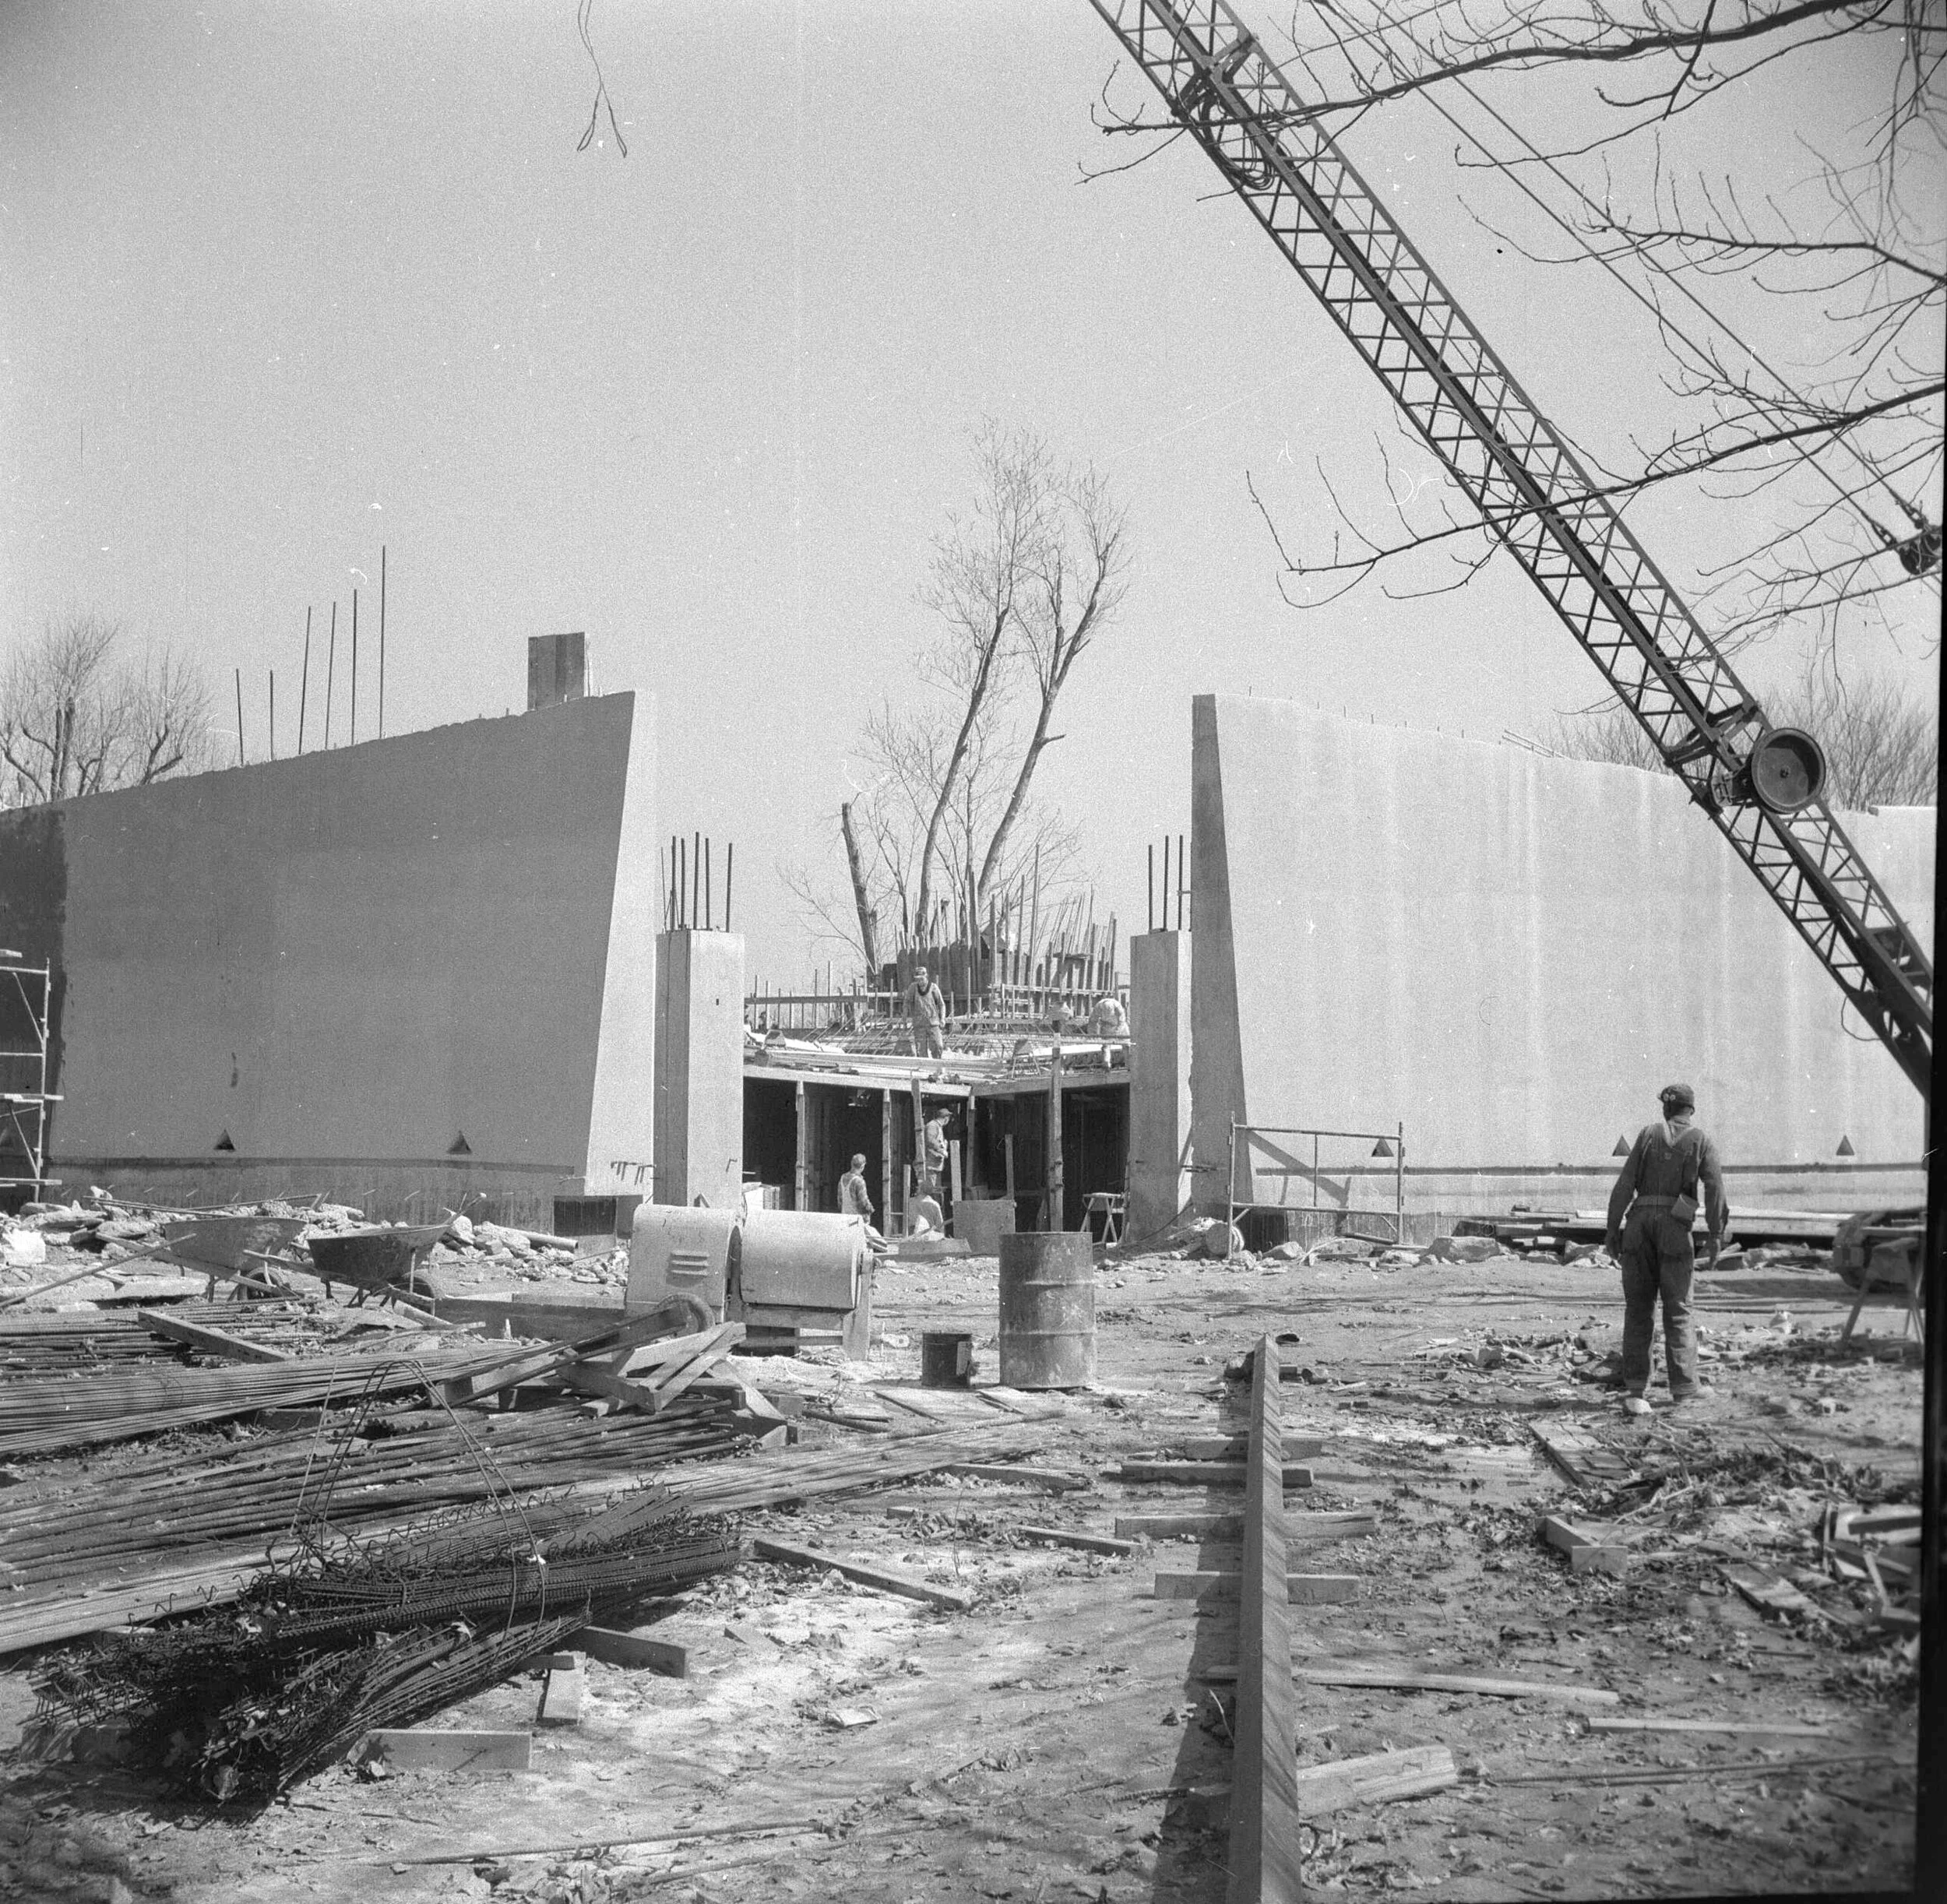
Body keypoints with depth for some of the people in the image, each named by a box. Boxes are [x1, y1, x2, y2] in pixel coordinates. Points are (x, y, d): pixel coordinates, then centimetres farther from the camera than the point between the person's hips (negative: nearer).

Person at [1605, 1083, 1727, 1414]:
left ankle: (1634, 1390, -3)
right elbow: (1715, 1190, -6)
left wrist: (1613, 1229, 3)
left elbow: (1625, 1183, 2)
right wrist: (1716, 1238, -7)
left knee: (1638, 1309, 7)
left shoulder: (1648, 1134, 10)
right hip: (1674, 1227, -1)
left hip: (1639, 1222, 1)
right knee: (1678, 1311, 6)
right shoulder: (1702, 1143, 7)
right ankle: (1683, 1393, -1)